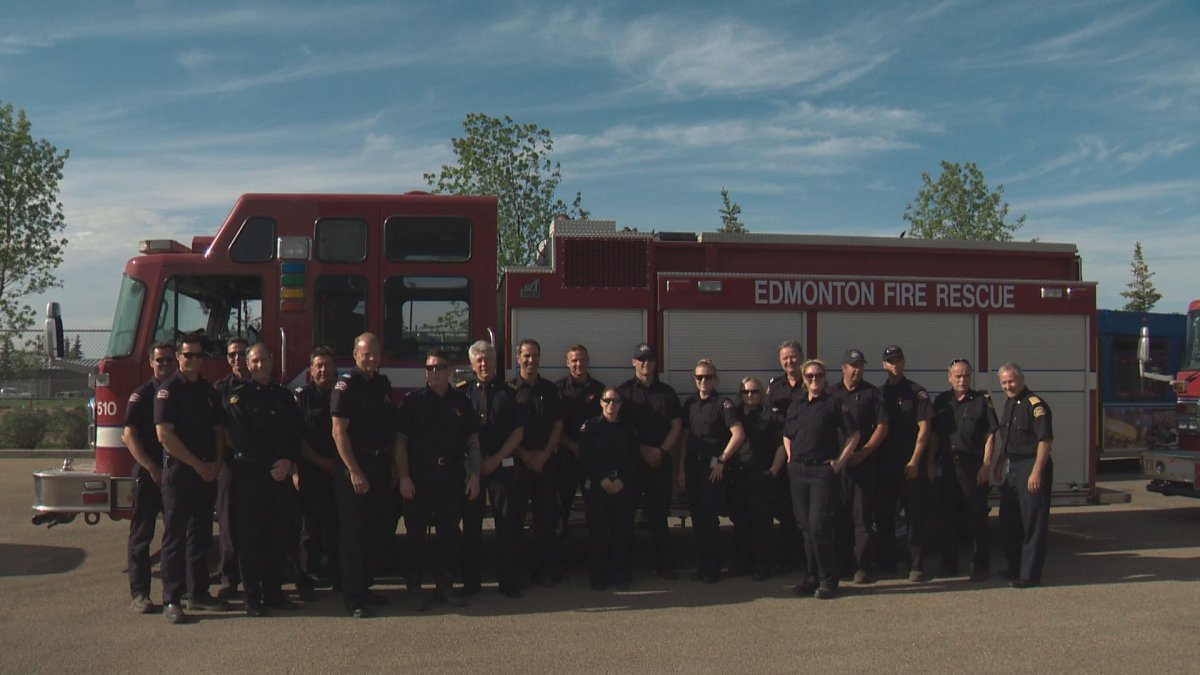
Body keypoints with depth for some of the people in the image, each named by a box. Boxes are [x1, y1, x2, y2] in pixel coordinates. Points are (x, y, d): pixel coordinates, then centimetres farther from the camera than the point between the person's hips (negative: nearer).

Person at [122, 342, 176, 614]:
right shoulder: (142, 394, -2)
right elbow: (129, 435, -9)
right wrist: (151, 468, -16)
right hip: (148, 474, -4)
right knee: (141, 535, 0)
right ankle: (139, 593, 3)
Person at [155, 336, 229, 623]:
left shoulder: (209, 390, 13)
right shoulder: (169, 389, -6)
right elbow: (165, 435, -15)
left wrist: (216, 463, 1)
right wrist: (197, 464, -14)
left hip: (207, 474, 6)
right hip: (177, 472, -6)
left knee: (201, 535, 11)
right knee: (175, 536, -2)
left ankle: (198, 593, 19)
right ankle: (171, 600, 1)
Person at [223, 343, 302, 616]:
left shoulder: (285, 397, 15)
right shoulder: (238, 396, 1)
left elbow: (295, 435, 12)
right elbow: (241, 438, -8)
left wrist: (288, 461, -8)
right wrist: (272, 465, -11)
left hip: (280, 476, 4)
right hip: (248, 473, -4)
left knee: (276, 535, 7)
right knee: (248, 537, -1)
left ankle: (273, 592, 16)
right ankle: (252, 596, 6)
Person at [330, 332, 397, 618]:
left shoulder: (383, 384, 12)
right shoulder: (346, 385, -9)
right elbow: (339, 431, -14)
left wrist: (390, 461, 10)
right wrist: (354, 471, -19)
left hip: (379, 466, 7)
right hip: (353, 467, -7)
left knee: (375, 530, 12)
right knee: (352, 533, -1)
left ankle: (363, 586, 25)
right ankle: (353, 597, 4)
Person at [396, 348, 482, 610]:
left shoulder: (461, 402, 10)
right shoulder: (413, 400, 1)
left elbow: (473, 441, 11)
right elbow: (400, 440, -3)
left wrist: (474, 475, 2)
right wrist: (404, 477, -10)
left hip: (453, 476, 3)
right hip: (419, 477, -2)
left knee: (450, 532, 7)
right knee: (417, 532, 2)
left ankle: (445, 586, 17)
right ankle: (415, 587, 11)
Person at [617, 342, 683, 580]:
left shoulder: (667, 392, 11)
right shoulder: (623, 391, 4)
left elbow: (676, 426, 8)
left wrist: (661, 451, -6)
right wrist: (642, 450, -10)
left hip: (660, 462, 2)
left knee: (659, 515, 5)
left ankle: (664, 564, 10)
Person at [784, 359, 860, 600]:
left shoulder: (834, 404, -2)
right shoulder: (795, 406, 14)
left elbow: (854, 435, -2)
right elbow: (787, 436, 28)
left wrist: (839, 462, -6)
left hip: (823, 471, -5)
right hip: (798, 471, 6)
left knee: (819, 526, -10)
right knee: (806, 527, 8)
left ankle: (828, 580, -1)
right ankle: (812, 577, 17)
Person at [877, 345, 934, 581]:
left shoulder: (917, 392, 0)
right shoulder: (879, 393, 11)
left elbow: (924, 428, -6)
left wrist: (914, 461, -12)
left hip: (912, 464, -4)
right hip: (884, 464, 4)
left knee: (916, 515, -2)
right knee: (883, 514, 7)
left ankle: (917, 566, 2)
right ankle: (885, 563, 17)